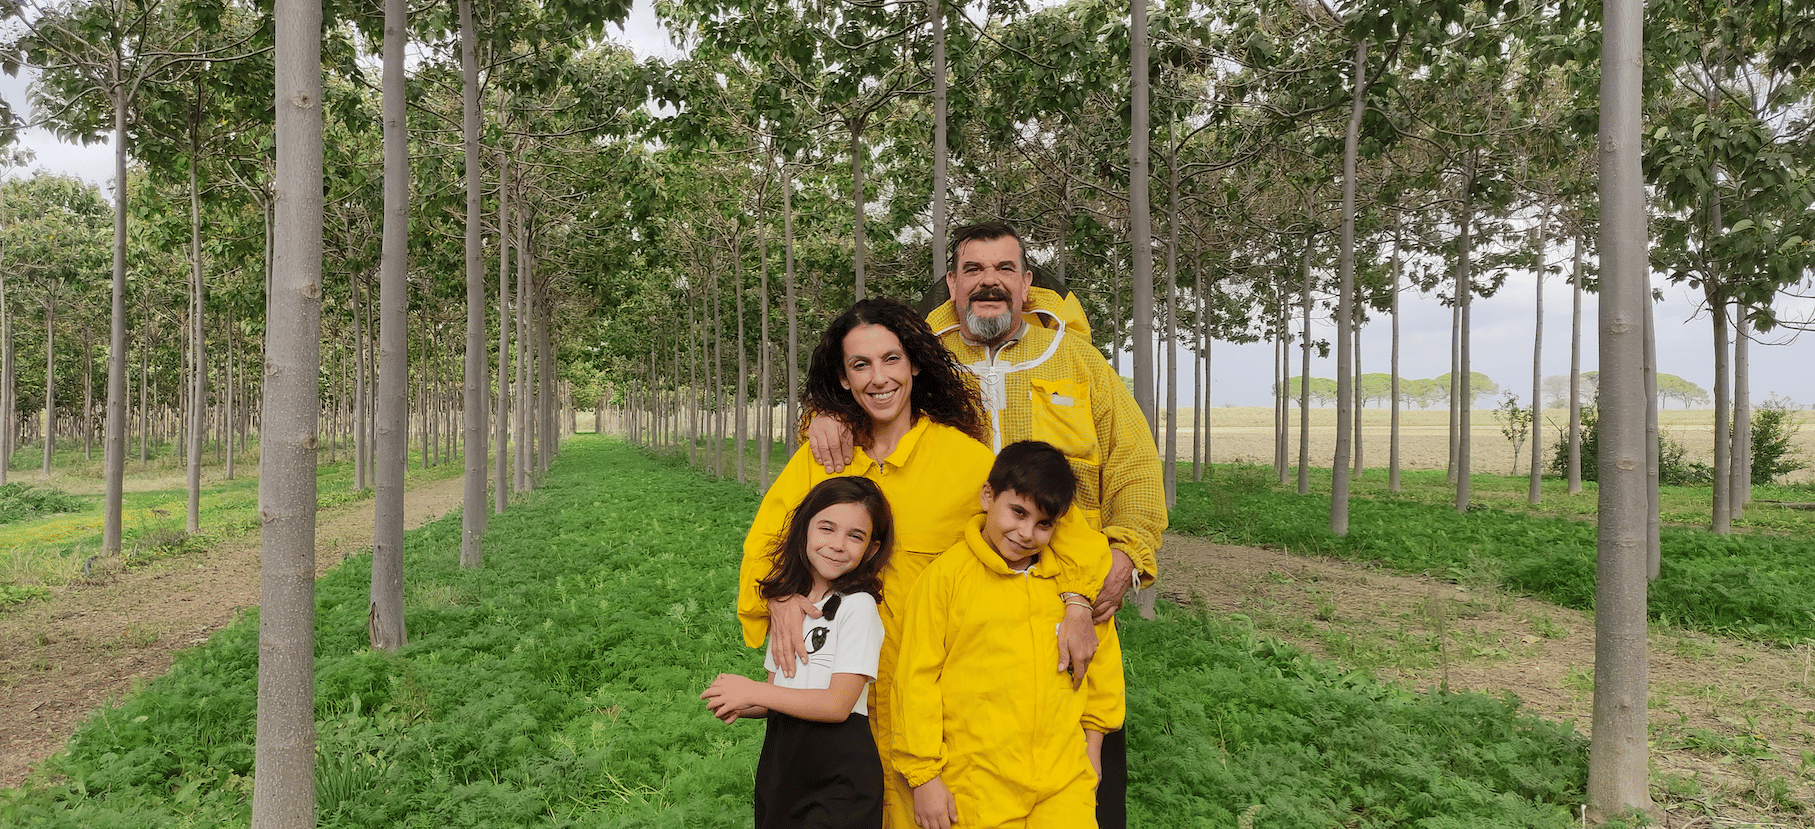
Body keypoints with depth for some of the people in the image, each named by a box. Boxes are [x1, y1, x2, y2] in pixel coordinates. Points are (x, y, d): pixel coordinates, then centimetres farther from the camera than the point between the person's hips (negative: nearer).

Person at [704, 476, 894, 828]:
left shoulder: (858, 606, -13)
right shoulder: (787, 601, 7)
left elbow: (837, 704, -18)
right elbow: (776, 687, 12)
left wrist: (752, 691, -14)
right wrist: (737, 704, -9)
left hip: (839, 776, -6)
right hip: (779, 761, 6)